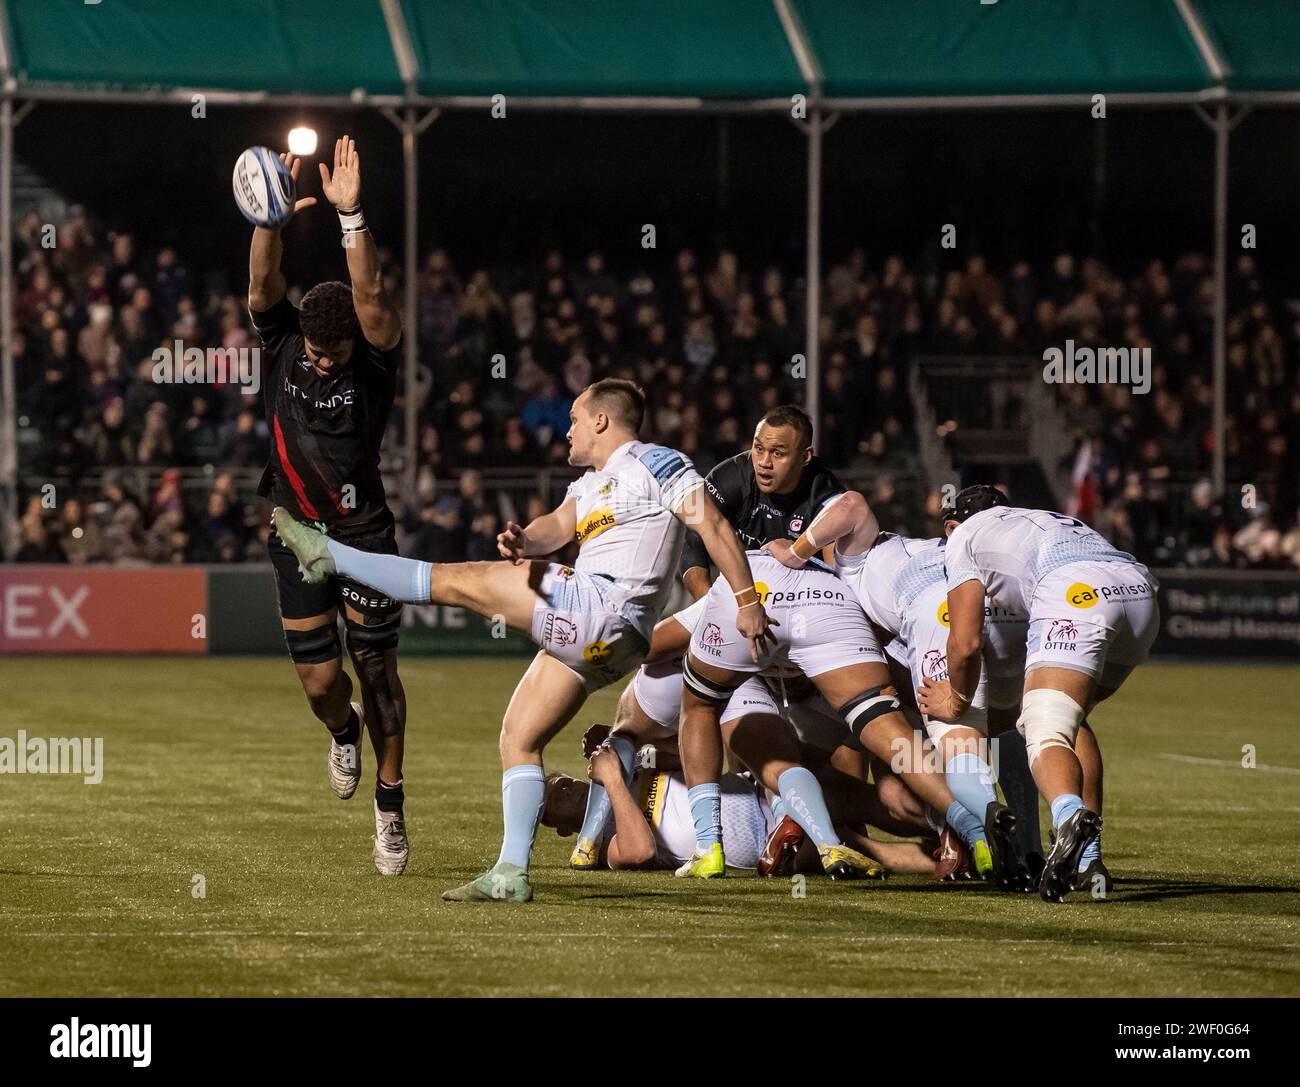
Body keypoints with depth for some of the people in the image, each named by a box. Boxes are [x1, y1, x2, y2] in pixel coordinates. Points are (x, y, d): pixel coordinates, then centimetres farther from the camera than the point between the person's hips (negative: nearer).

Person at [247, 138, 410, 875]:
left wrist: (352, 215, -38)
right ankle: (344, 731, 38)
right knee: (320, 680, 2)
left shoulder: (377, 361, -11)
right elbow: (263, 283, -19)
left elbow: (370, 297, -29)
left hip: (365, 534, -2)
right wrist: (274, 218, -36)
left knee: (376, 666, -6)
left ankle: (390, 800, 8)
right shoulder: (283, 344, -4)